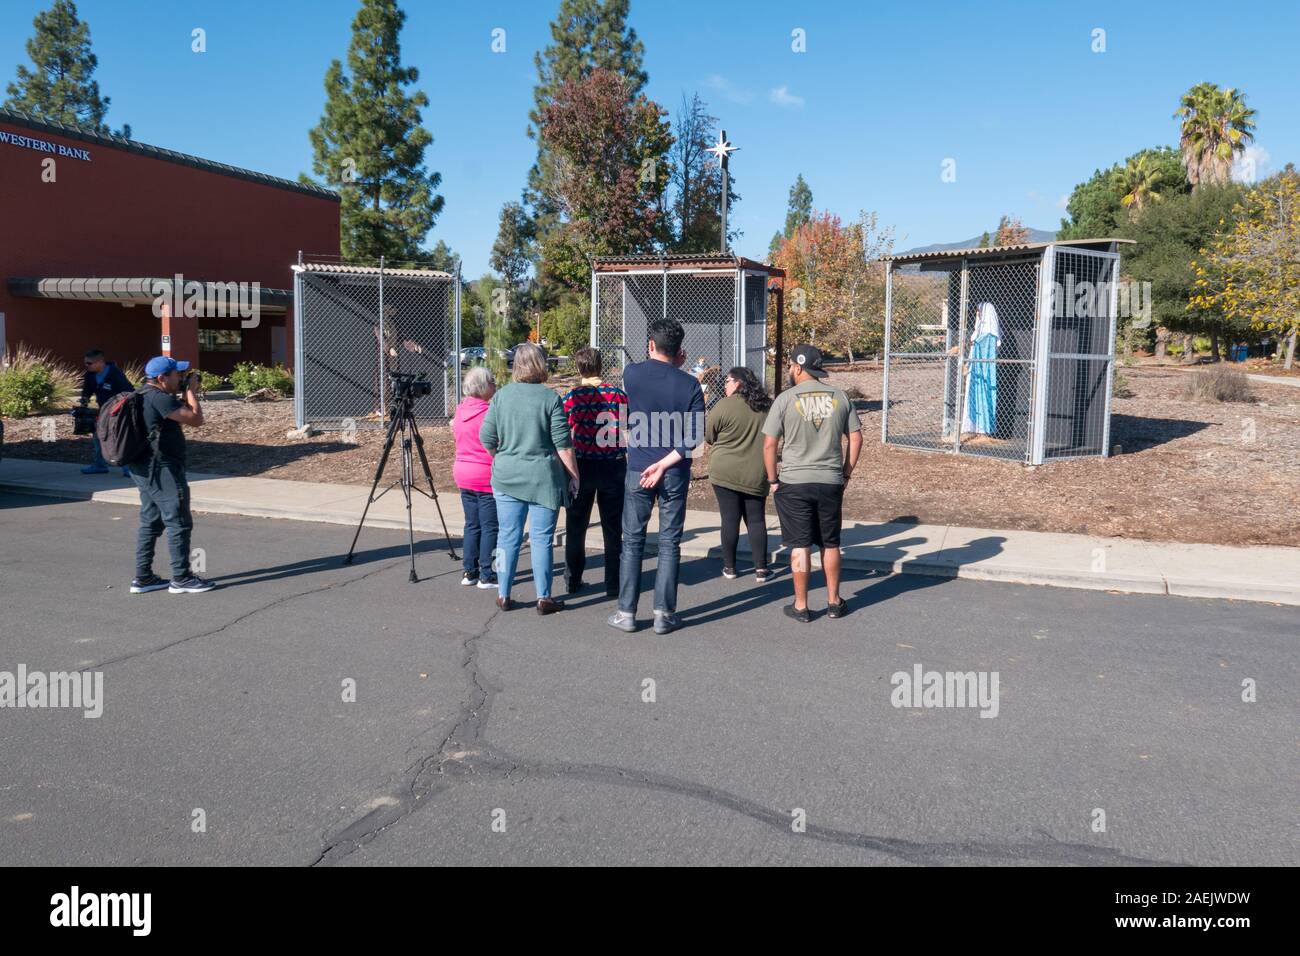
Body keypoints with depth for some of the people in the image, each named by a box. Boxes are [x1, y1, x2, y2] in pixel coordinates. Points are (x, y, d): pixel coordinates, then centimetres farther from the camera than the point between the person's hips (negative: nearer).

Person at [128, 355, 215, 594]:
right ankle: (181, 579, 1)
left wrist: (185, 393, 11)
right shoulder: (159, 398, -18)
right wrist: (191, 391, -6)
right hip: (161, 470, -11)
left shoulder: (144, 396, 15)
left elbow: (180, 414, 23)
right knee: (179, 523, -4)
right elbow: (195, 419, -19)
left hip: (145, 469, 11)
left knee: (150, 523, 14)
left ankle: (143, 578, 19)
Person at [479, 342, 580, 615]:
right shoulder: (550, 398, -8)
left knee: (508, 536, 11)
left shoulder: (501, 396, 2)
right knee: (542, 538, 5)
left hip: (506, 477, 3)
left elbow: (486, 438, 3)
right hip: (543, 478, -3)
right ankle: (544, 598, 10)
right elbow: (563, 444, -9)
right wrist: (573, 475, 1)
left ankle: (503, 595, 17)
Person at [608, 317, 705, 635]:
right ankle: (664, 614, 10)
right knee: (669, 544, 7)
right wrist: (664, 463, -10)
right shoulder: (690, 385, -6)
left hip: (637, 471, 0)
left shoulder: (631, 373, -5)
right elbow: (695, 436, -11)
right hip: (675, 474, 0)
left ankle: (626, 613, 12)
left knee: (632, 543, 9)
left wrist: (671, 367, 10)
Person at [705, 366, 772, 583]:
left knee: (730, 519, 5)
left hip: (726, 473, -4)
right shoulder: (767, 406, 4)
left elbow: (709, 437, -1)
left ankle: (729, 567, 14)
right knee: (756, 520, 10)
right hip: (756, 475, 4)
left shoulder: (725, 405, -11)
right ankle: (761, 569, 7)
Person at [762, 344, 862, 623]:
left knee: (800, 546, 4)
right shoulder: (840, 397, 2)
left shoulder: (786, 399, -8)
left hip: (794, 483, -3)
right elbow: (856, 438, 4)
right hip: (831, 483, 3)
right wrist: (845, 473, 13)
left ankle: (801, 606, 12)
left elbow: (769, 445, -9)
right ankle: (834, 602, 26)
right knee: (830, 544, 16)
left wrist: (773, 480, 2)